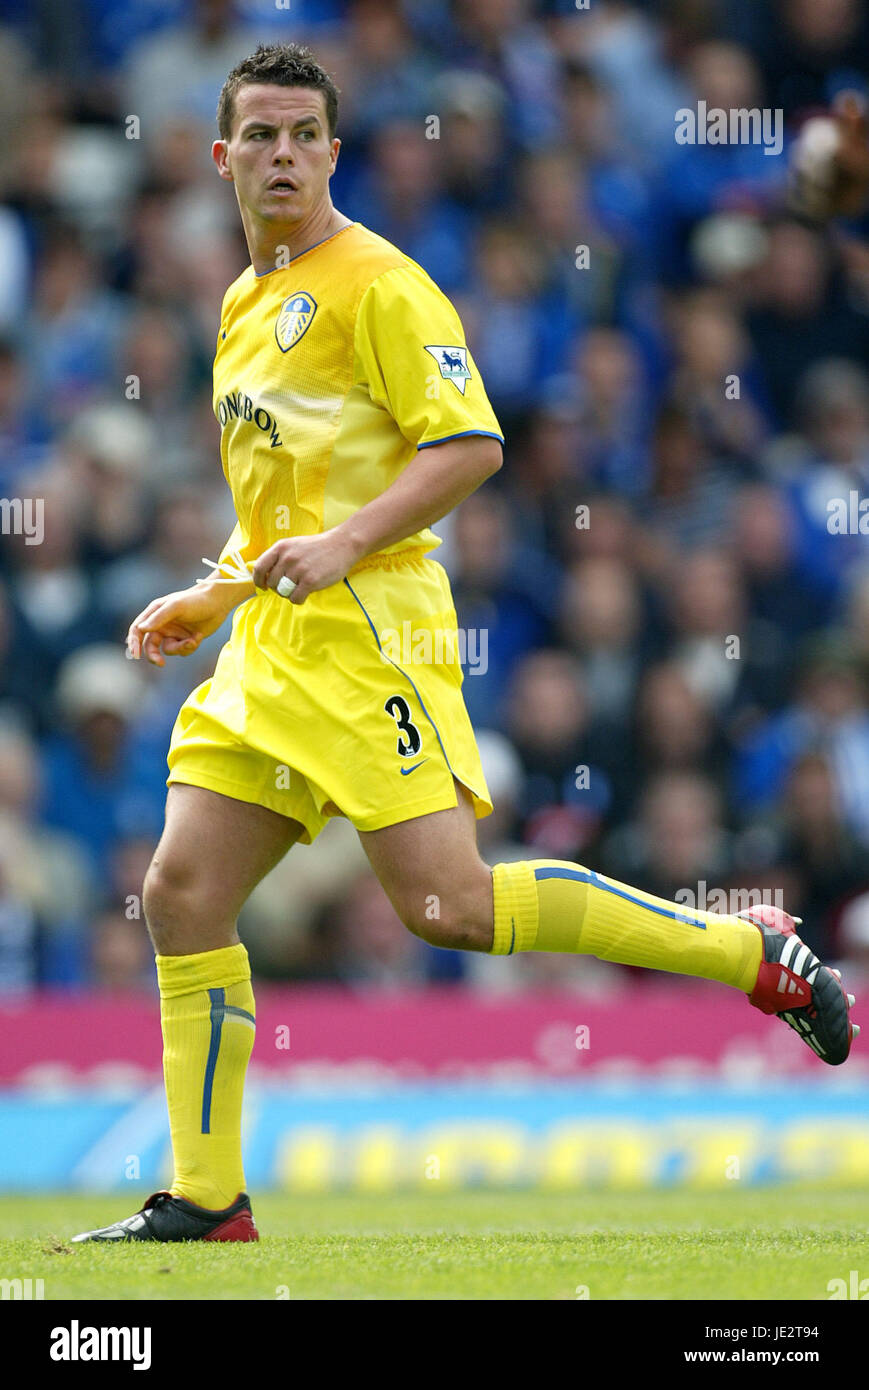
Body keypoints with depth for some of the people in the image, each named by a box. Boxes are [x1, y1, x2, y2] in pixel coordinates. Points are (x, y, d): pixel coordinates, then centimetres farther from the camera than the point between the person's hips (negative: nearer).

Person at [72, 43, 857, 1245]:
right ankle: (206, 1200, 4)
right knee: (182, 895, 0)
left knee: (444, 905, -16)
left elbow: (470, 444, -15)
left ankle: (756, 958, -5)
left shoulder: (373, 284, -6)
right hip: (271, 646, 8)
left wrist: (340, 548, -23)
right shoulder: (245, 304, 21)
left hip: (367, 629, -8)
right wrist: (210, 599, 22)